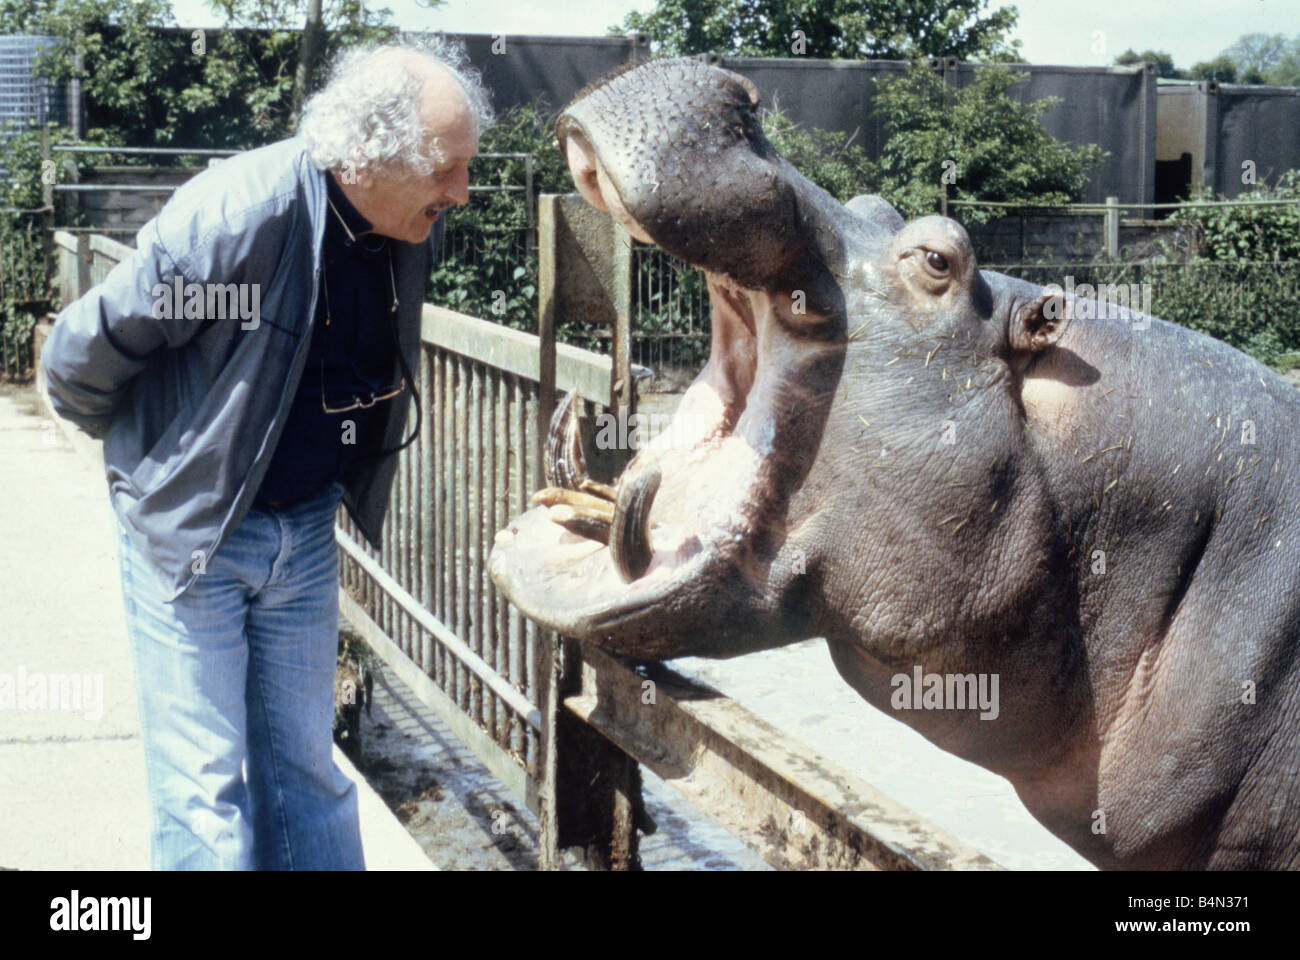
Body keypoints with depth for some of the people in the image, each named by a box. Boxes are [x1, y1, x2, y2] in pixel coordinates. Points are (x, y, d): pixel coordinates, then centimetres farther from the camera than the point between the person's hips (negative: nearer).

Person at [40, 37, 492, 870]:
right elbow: (81, 356, -15)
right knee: (207, 798, 1)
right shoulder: (231, 217, -27)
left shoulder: (413, 231, -6)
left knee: (308, 775, 13)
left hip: (306, 531, 6)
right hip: (188, 529, -5)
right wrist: (145, 452, 3)